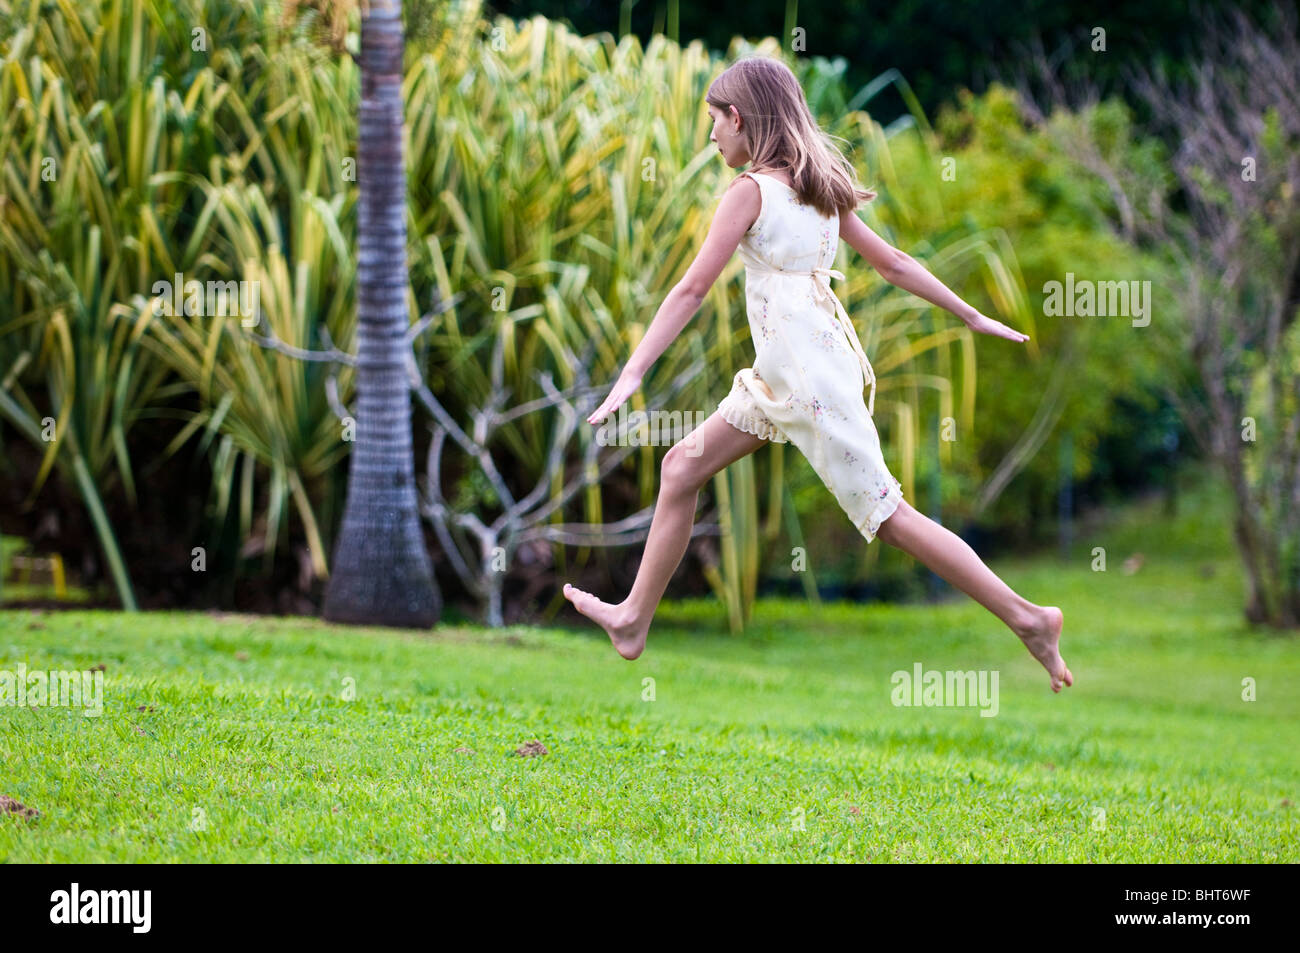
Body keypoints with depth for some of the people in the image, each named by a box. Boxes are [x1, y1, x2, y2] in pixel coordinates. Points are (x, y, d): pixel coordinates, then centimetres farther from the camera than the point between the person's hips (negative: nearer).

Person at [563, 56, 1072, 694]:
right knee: (683, 467, 14)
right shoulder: (819, 190, 12)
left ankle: (1027, 618, -8)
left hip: (810, 376, -9)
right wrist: (972, 317, 23)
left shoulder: (750, 191, -11)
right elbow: (893, 263, 15)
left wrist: (632, 373, -15)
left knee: (888, 515, -7)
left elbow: (692, 290, -14)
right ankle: (634, 618, 20)